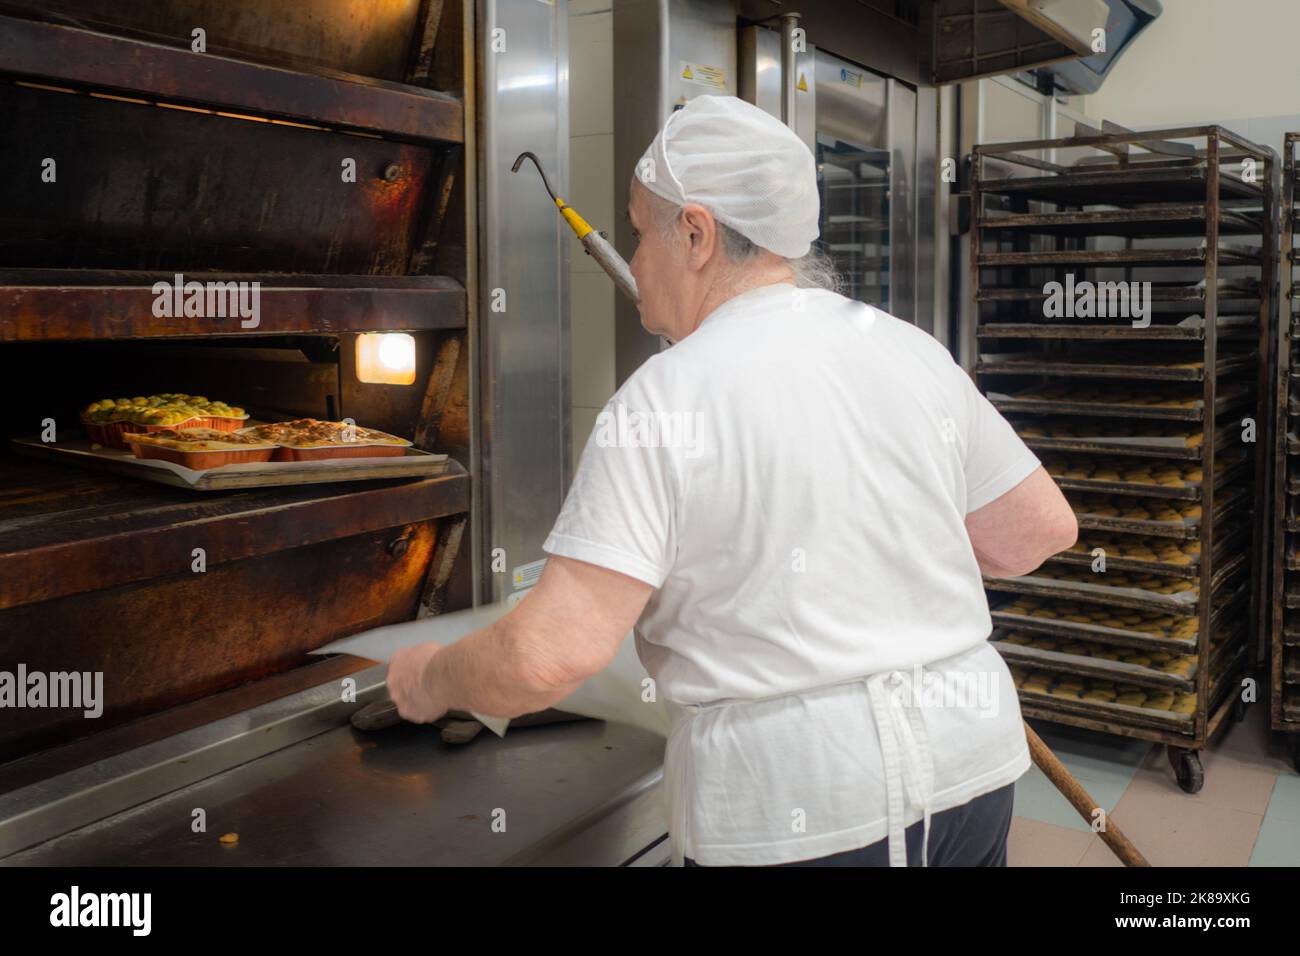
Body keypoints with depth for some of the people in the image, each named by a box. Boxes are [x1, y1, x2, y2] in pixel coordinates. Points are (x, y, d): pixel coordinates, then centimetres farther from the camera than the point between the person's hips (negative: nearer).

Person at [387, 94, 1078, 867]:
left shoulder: (665, 400, -15)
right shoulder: (916, 354, 1)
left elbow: (555, 651, -20)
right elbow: (1044, 530, 9)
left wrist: (431, 679, -1)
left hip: (792, 809, -5)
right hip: (969, 772, 6)